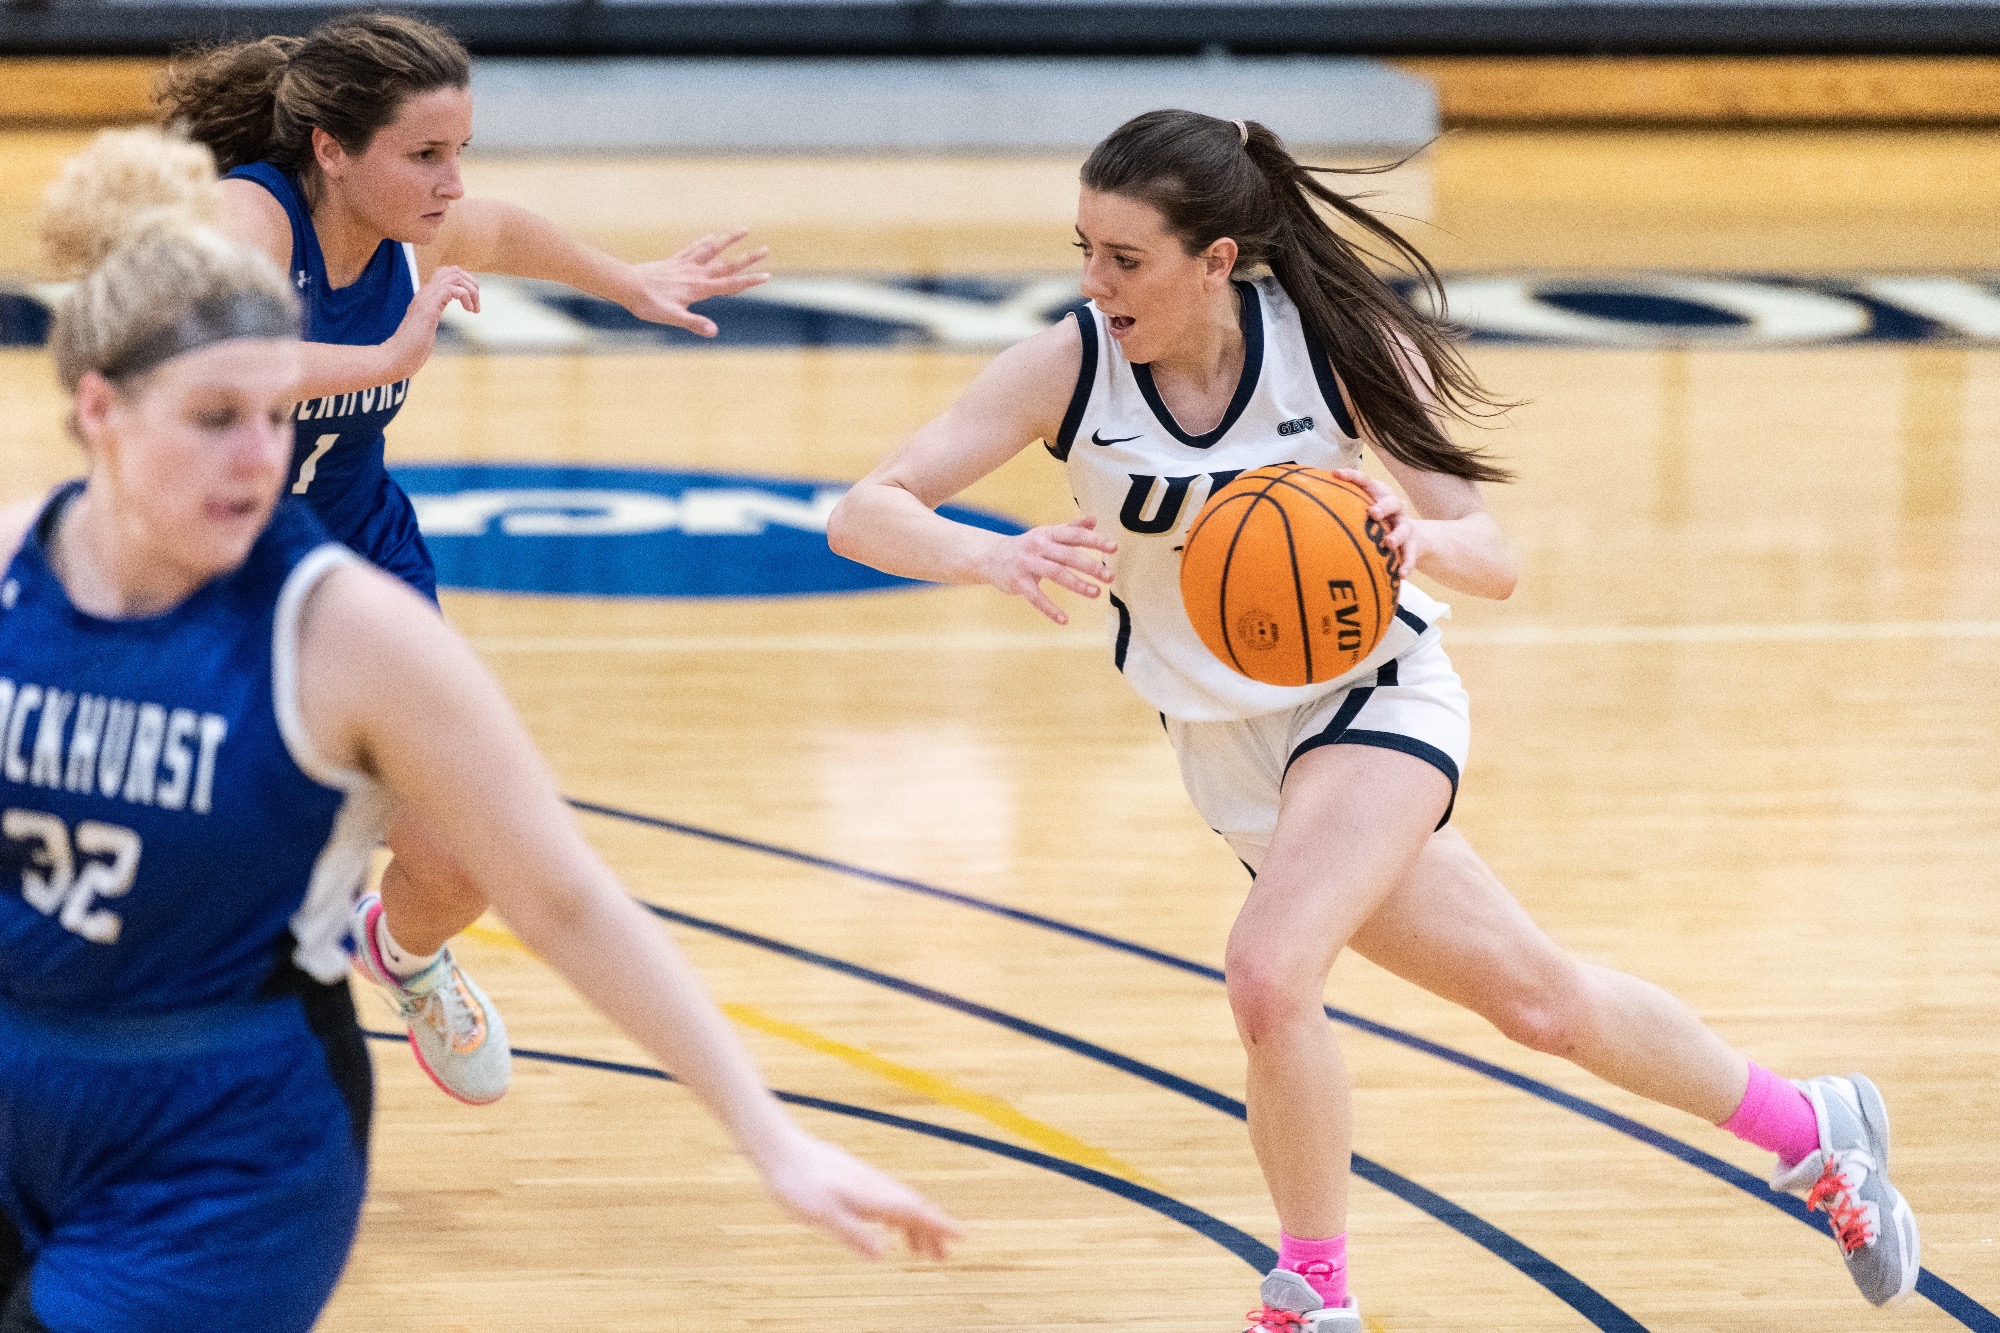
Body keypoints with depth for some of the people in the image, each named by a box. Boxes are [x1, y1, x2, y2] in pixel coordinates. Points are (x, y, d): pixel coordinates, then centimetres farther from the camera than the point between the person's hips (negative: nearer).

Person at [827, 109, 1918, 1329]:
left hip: (1375, 697, -3)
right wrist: (991, 555, -46)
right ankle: (1810, 1128, 37)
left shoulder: (1335, 344, -21)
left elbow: (1493, 559, -19)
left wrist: (1417, 535, -43)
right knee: (1540, 1000, 14)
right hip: (1230, 752, 3)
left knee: (1270, 976, -28)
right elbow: (865, 515, -25)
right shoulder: (1067, 370, -19)